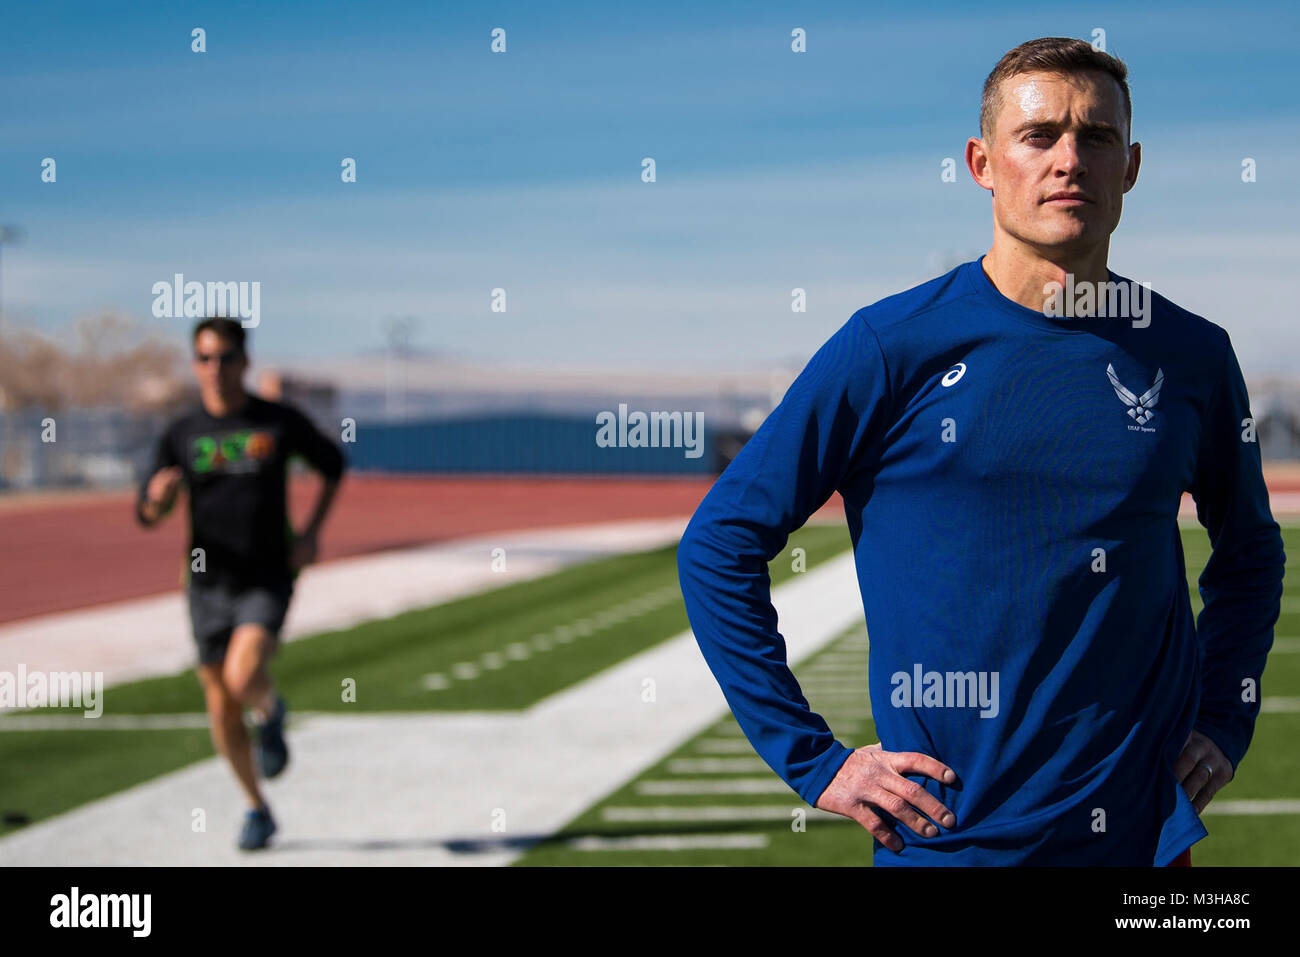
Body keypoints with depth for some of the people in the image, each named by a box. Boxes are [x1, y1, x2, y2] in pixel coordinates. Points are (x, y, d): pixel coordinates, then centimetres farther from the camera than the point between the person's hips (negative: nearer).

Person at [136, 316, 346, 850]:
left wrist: (312, 531, 1)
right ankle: (256, 809, 27)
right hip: (209, 583, 3)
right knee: (222, 711, 7)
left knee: (243, 676, -27)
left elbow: (333, 464, 14)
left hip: (268, 578, -2)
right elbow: (148, 516, 2)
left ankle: (270, 714, 9)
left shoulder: (280, 422, -2)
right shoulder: (181, 435, 1)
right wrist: (159, 496, -22)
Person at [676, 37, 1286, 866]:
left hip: (1150, 829, 3)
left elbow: (1251, 553, 21)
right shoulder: (894, 346, -6)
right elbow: (719, 544, -3)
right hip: (947, 835, -3)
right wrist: (813, 761, -6)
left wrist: (1222, 725, 9)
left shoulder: (1194, 356, 4)